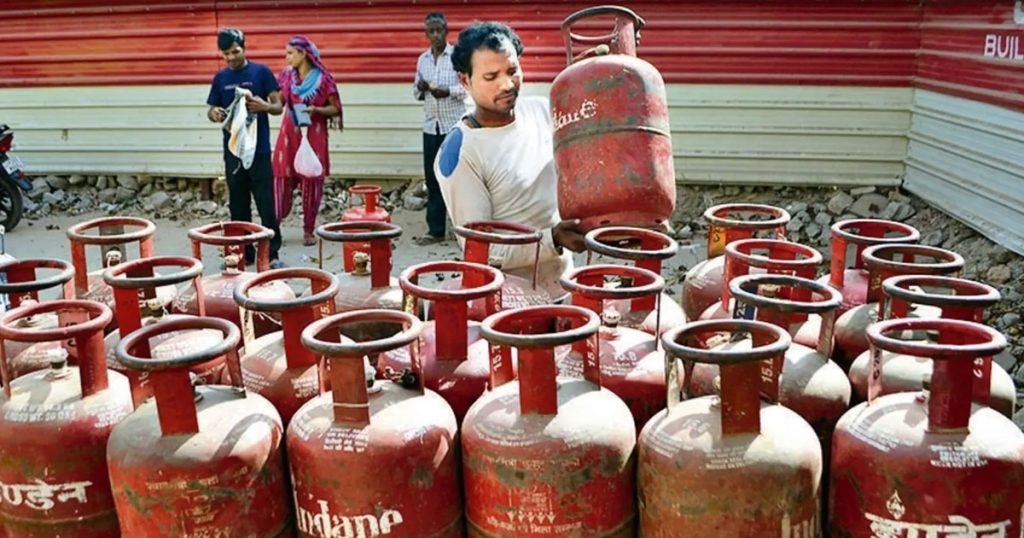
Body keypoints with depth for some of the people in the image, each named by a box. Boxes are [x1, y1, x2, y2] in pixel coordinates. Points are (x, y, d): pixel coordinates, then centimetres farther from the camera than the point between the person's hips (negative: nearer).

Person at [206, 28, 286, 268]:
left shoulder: (262, 72, -1)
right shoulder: (220, 78, 9)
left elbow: (279, 106, -1)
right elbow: (211, 110, 14)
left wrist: (264, 106, -24)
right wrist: (214, 114, -10)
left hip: (259, 149, -4)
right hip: (232, 150, 4)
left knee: (266, 204, -4)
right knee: (238, 205, 8)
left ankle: (273, 253, 1)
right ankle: (244, 252, 17)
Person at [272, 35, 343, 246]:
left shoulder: (323, 78, -6)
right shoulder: (286, 75, 5)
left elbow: (335, 109, -3)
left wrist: (316, 110, -19)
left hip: (313, 136, -3)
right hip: (289, 135, 3)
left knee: (311, 183, 3)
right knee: (282, 180, 0)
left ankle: (309, 230, 13)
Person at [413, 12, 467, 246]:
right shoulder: (422, 59, 12)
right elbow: (416, 92, 16)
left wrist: (447, 91, -22)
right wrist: (420, 88, -7)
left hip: (454, 125, -5)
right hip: (431, 126, 5)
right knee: (432, 178, 6)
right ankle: (435, 230, 12)